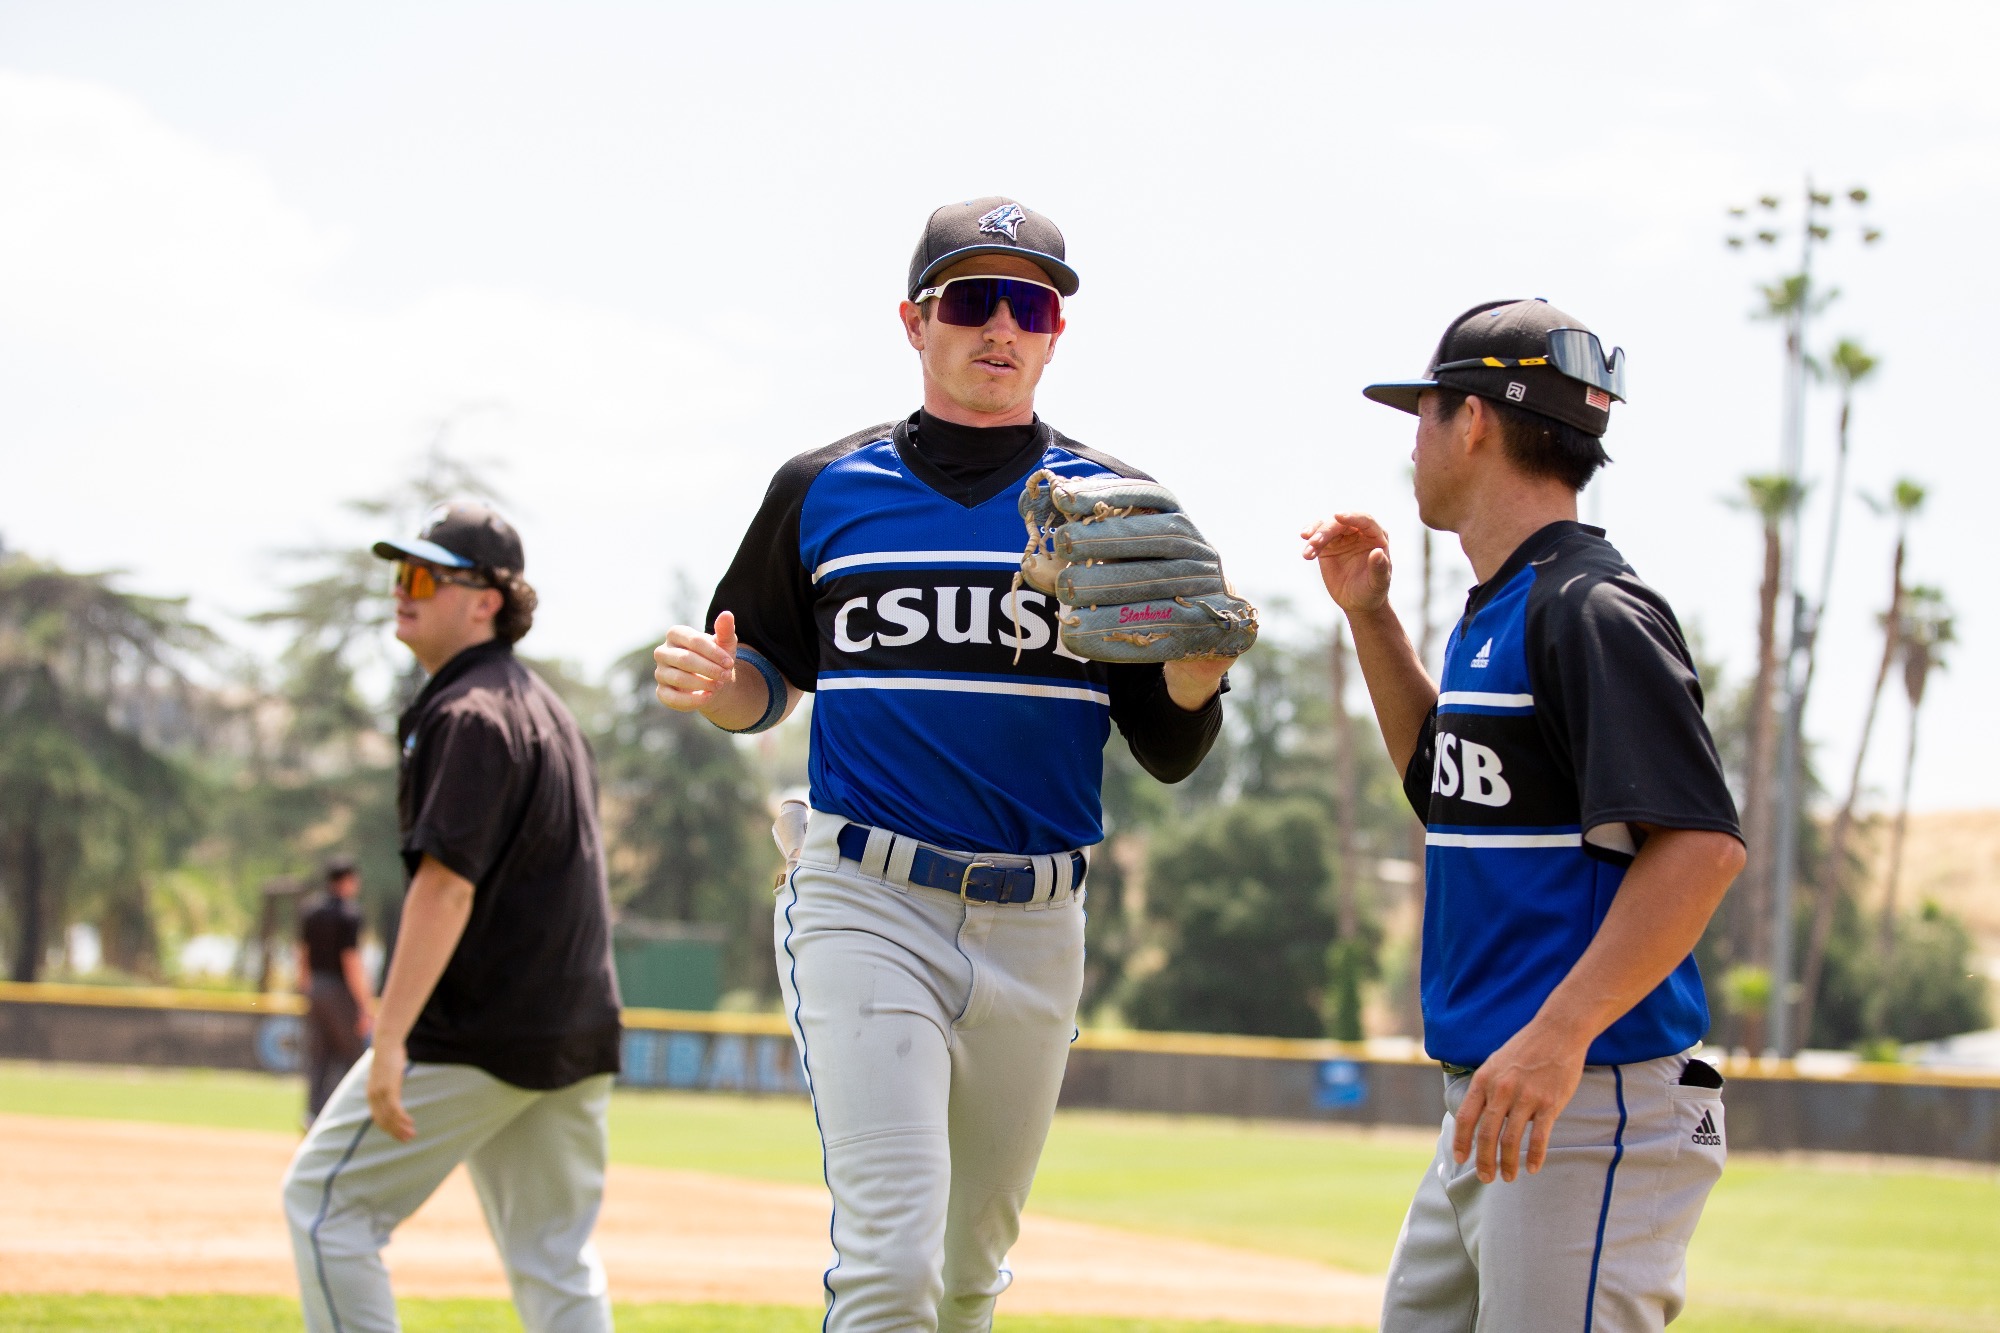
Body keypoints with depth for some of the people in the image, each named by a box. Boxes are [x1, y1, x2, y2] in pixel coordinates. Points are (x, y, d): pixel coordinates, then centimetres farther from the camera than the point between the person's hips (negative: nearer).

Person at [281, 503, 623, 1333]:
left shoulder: (468, 715, -12)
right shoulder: (545, 708, 18)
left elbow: (447, 885, -21)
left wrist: (390, 1038, -25)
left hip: (476, 1031, -9)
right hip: (575, 1037, 9)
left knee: (324, 1200, 0)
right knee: (557, 1264, 9)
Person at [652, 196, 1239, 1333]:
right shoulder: (825, 490, 5)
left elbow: (1169, 752, 6)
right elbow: (768, 676, 15)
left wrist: (1199, 664, -16)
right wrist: (712, 685, -8)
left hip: (1037, 933, 3)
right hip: (866, 907, -2)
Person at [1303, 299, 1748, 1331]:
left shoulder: (1589, 612, -13)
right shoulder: (1495, 613, 17)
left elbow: (1703, 844, -23)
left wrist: (1561, 1032, -31)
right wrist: (1370, 618, 23)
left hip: (1593, 1114, -10)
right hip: (1486, 1110, 10)